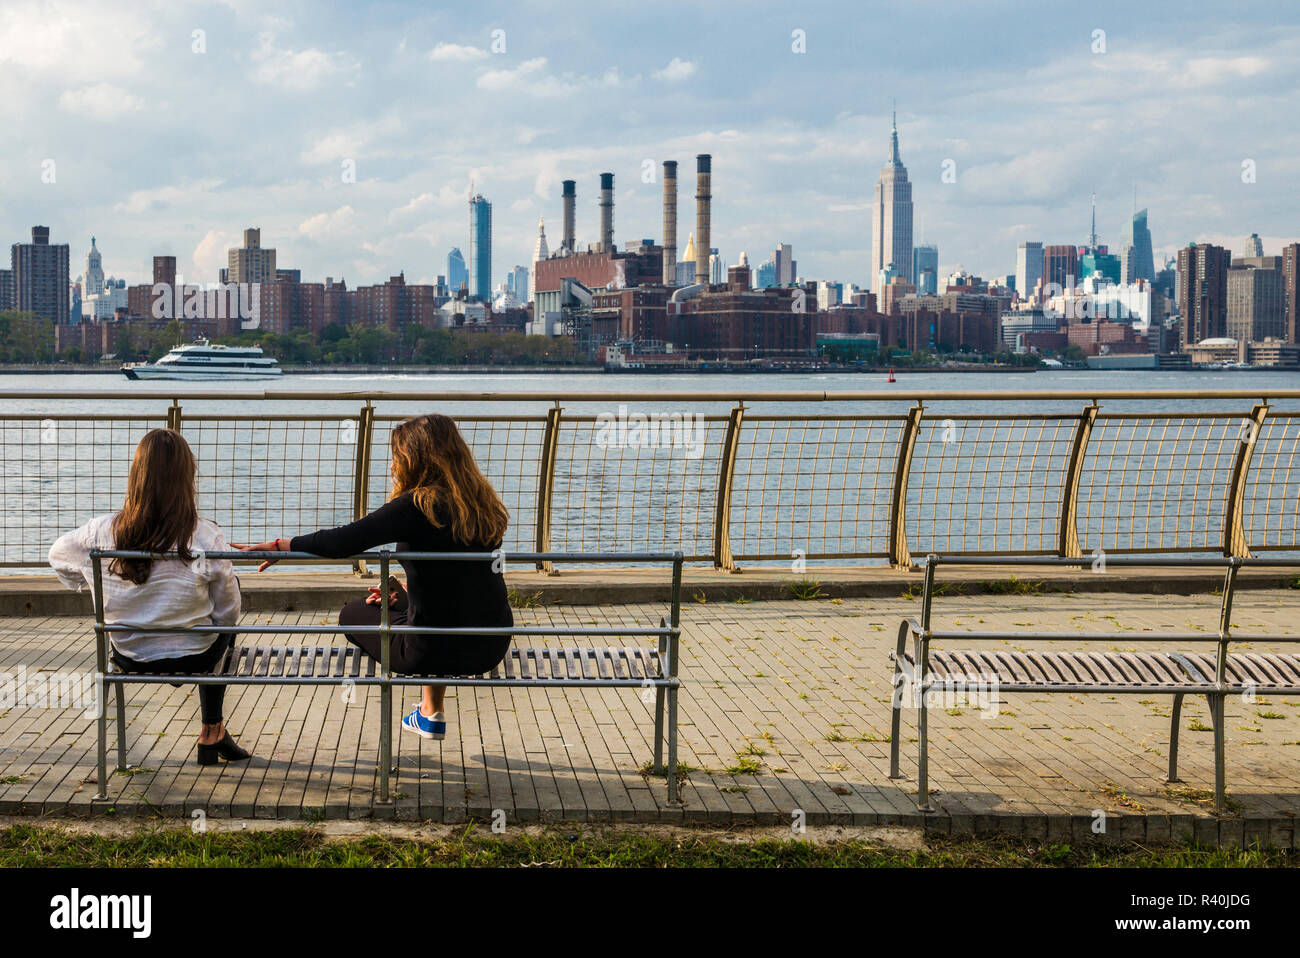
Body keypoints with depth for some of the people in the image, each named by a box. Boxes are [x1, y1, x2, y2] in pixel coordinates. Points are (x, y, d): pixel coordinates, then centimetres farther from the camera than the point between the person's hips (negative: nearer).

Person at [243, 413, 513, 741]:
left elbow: (343, 542, -20)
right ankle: (431, 713, 42)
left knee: (354, 613, 22)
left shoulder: (417, 506, -16)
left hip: (432, 651, -6)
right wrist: (406, 590, 20)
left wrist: (277, 546, -8)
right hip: (493, 647, 6)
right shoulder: (483, 503, 4)